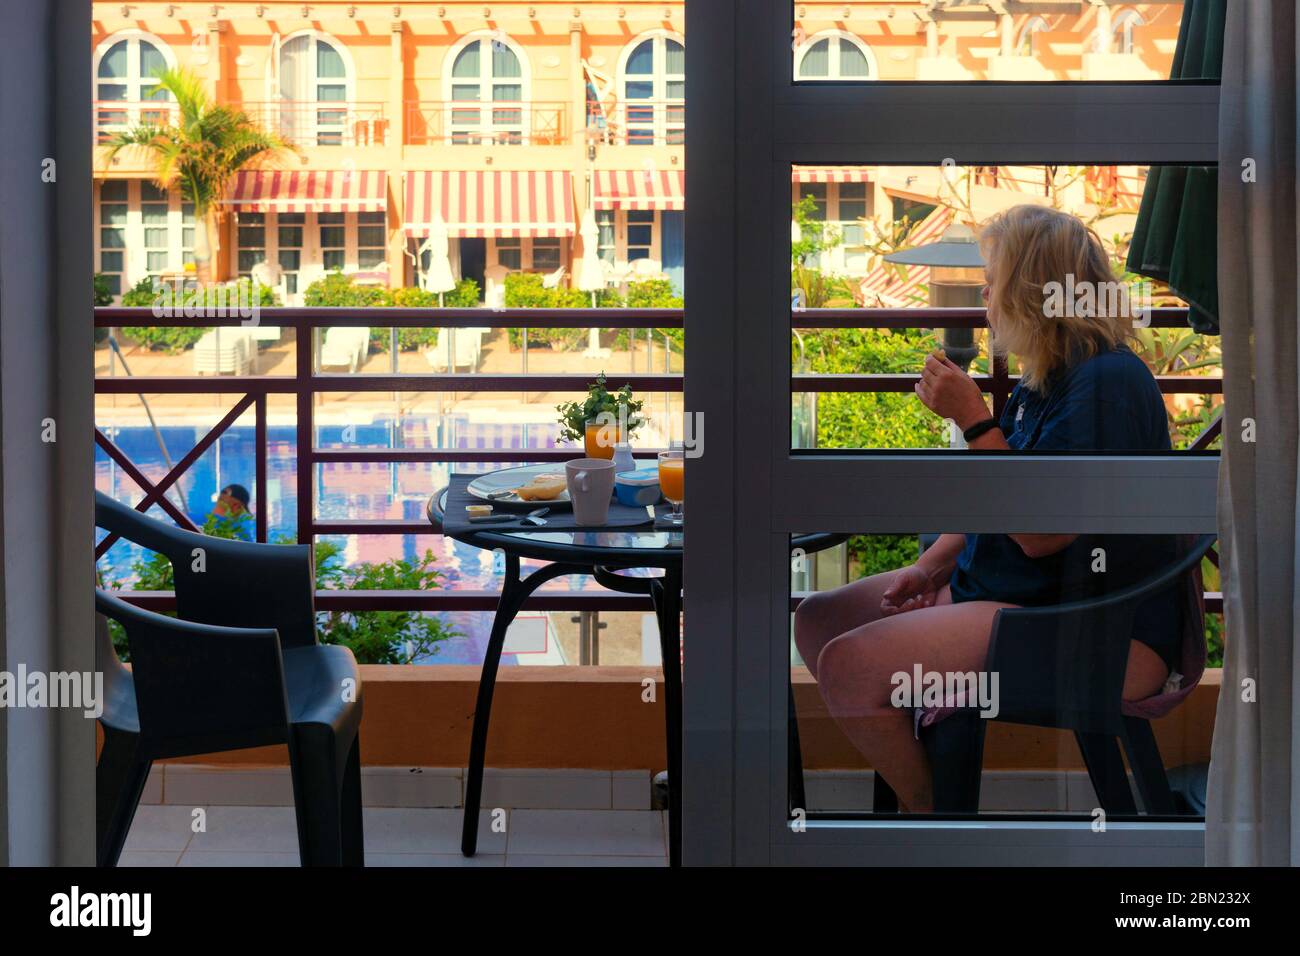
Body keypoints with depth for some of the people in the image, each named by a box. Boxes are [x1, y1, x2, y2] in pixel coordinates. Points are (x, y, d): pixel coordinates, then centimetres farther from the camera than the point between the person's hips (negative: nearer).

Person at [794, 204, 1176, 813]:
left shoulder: (1106, 383, -20)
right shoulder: (1045, 379, 12)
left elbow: (1040, 533, -23)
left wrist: (973, 420, -20)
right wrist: (932, 565, 4)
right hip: (997, 588, 11)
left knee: (849, 665, -23)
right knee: (816, 621, 10)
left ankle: (930, 811, -2)